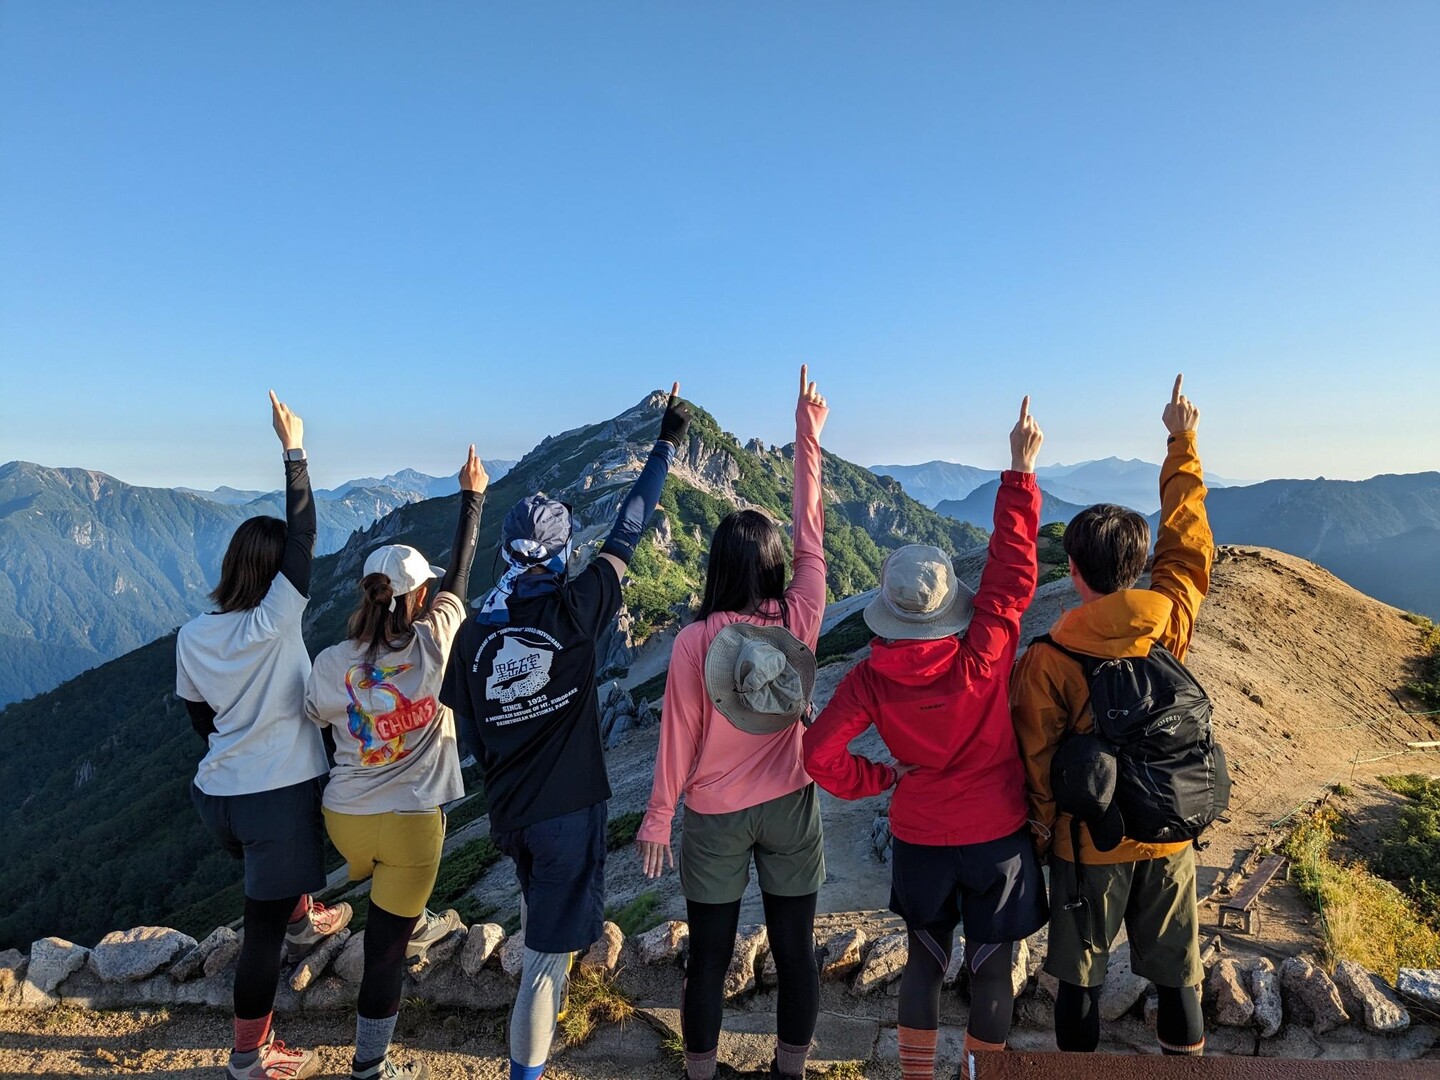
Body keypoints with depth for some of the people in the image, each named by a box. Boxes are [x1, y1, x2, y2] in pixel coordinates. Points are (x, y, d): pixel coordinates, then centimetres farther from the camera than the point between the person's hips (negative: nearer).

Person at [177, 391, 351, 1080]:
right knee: (264, 922, 8)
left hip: (217, 793, 6)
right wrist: (293, 449, -12)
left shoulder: (192, 636, -2)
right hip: (279, 794, -6)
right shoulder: (273, 623, -19)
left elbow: (201, 719, 10)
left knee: (266, 882, 35)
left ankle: (304, 922, 59)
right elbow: (304, 536, -19)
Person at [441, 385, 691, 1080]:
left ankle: (542, 1001, 56)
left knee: (538, 912, 33)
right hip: (567, 806, -6)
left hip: (506, 809, 6)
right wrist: (667, 442, -2)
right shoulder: (572, 610, -17)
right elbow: (627, 533, -11)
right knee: (550, 945, 6)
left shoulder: (474, 629, -4)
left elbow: (469, 728, 6)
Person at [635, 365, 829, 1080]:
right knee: (795, 951, 17)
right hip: (790, 808, 2)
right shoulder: (801, 621, -13)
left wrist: (656, 819, 2)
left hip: (715, 820, -2)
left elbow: (677, 737, -11)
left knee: (708, 959, 15)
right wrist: (808, 436, 3)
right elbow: (811, 536, -4)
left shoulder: (695, 641, -18)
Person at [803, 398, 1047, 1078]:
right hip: (998, 835, -1)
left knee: (924, 958, 22)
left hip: (918, 837, 2)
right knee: (990, 966, 17)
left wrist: (879, 779, -4)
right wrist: (1021, 471, -11)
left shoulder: (871, 677, -17)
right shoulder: (984, 653, -21)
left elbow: (820, 752, -20)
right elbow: (1012, 568, -15)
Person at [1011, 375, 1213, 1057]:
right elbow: (1187, 541, 5)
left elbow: (1036, 761, -12)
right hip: (1169, 838, 3)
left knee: (1081, 981, 14)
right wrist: (1182, 443, 15)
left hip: (1088, 844, -3)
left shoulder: (1049, 660, -19)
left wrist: (1041, 829, 5)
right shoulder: (1171, 622, -11)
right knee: (1178, 976, 19)